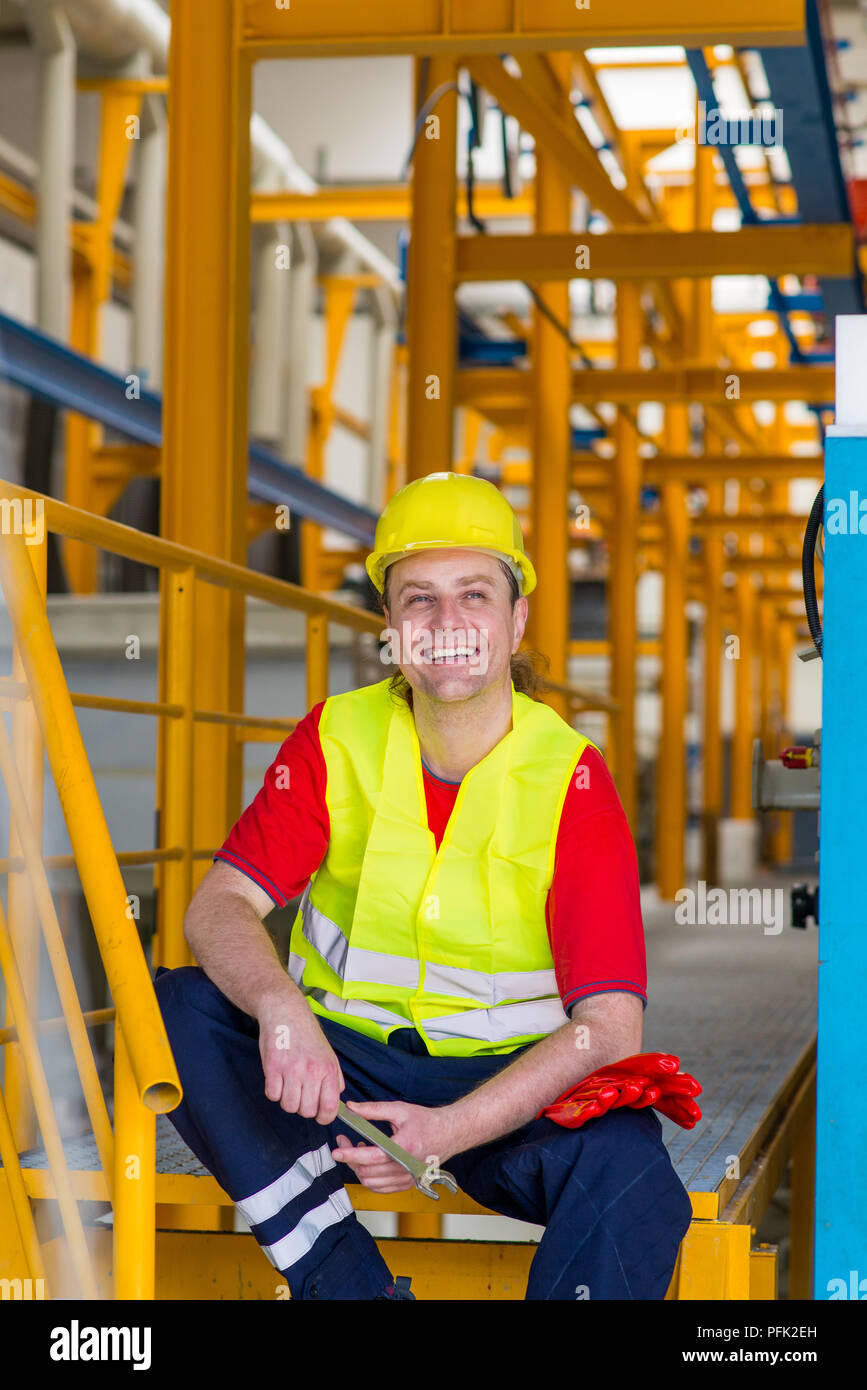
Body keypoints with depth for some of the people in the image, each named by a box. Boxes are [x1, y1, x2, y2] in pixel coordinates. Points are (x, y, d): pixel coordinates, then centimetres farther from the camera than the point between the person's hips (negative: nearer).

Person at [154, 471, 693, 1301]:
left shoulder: (571, 780, -11)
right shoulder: (337, 740, -2)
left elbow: (608, 1024, -18)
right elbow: (220, 904, -8)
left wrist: (449, 1130, -32)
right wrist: (280, 1008, -32)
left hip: (507, 1083, -3)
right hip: (340, 1058, 3)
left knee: (629, 1172, -34)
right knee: (168, 1007, -24)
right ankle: (346, 1280, -27)